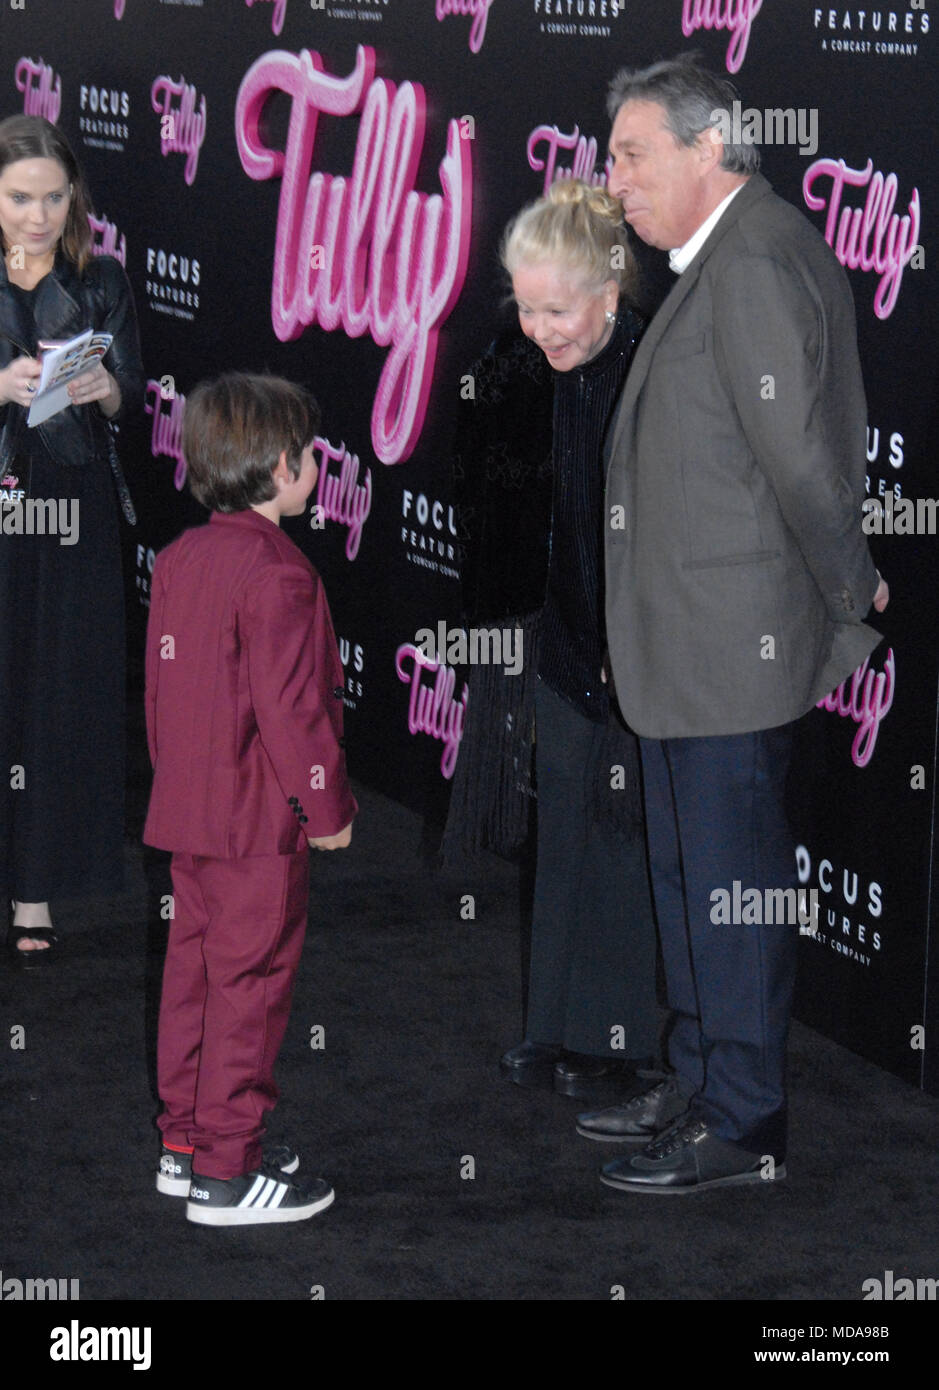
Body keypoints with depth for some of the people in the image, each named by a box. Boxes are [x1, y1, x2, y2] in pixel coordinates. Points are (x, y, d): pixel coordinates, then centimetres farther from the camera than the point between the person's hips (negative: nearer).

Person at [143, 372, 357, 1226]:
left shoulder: (179, 561, 9)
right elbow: (290, 705, -20)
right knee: (251, 982, -2)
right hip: (261, 819, -9)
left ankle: (185, 1142, 25)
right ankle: (228, 1173, 2)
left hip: (189, 811, 9)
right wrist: (327, 805, -12)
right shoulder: (276, 572, -19)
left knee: (195, 968, 16)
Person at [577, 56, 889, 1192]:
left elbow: (801, 458, -19)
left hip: (732, 642, -10)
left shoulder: (754, 261, -19)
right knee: (687, 869, 19)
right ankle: (698, 1085, 31)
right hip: (687, 643, 10)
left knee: (731, 875, -1)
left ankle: (742, 1125, 9)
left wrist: (858, 600, -8)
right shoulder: (722, 258, 13)